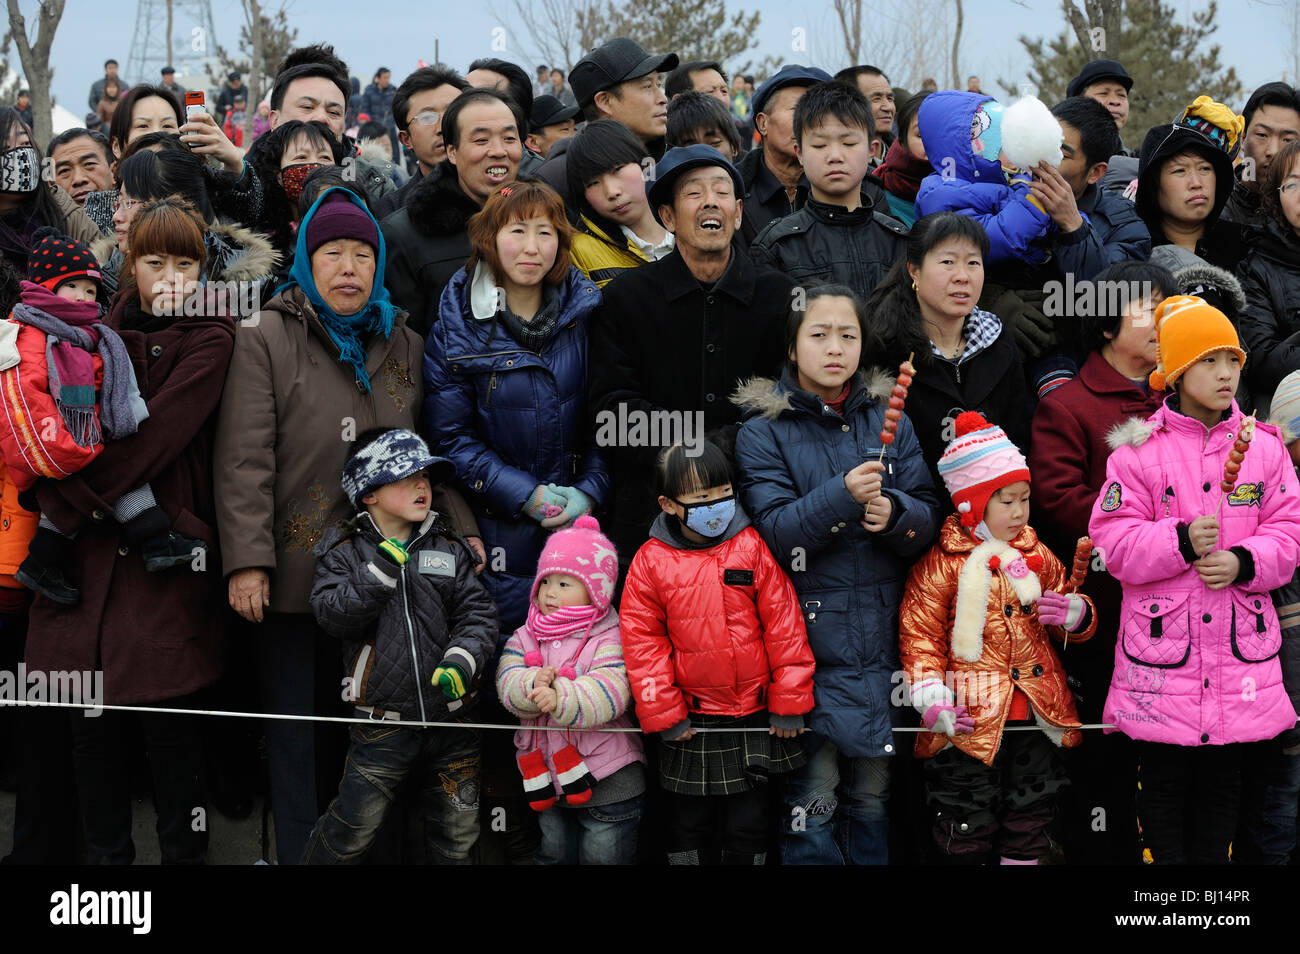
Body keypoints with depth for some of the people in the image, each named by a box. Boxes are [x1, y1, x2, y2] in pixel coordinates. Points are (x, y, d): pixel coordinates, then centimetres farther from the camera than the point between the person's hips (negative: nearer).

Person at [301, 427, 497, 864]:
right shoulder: (345, 551, 1)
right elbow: (330, 614, -12)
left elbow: (478, 613, 2)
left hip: (452, 722, 3)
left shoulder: (450, 549, 8)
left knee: (456, 836, 12)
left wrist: (462, 660, -16)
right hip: (383, 726, -3)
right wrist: (380, 572, -20)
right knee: (352, 829, 0)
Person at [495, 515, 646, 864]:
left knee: (604, 856, 5)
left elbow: (610, 692, -26)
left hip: (607, 779, -5)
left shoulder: (609, 639, -12)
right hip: (545, 776, 5)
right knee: (554, 853, 22)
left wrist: (561, 698, -41)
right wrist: (533, 686, -31)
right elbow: (506, 684, -8)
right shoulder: (525, 638, 4)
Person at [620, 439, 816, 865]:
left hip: (755, 717, 0)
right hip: (691, 722, 0)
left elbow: (784, 627, -5)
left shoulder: (752, 547, -7)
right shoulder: (651, 561, -7)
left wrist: (788, 703, -4)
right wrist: (664, 715, -5)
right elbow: (642, 640, -4)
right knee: (688, 824, 14)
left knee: (748, 827, 11)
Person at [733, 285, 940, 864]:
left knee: (872, 791, 14)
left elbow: (928, 519, 5)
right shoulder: (764, 429, -2)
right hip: (809, 636, -3)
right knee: (814, 793, -2)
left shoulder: (888, 419, 8)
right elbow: (776, 532, -12)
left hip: (881, 635, 3)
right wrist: (843, 495, -26)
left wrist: (895, 512, -17)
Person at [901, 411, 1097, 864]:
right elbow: (920, 634, -6)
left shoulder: (1036, 556, 9)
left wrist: (1073, 613, -6)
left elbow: (1083, 621, 19)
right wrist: (931, 699, -17)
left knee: (1031, 818, 14)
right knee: (968, 826, 2)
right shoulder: (941, 564, -6)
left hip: (1037, 713, 5)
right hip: (970, 719, -5)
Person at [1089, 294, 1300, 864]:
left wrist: (1244, 562, -14)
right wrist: (1182, 542, -21)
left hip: (1241, 646, 3)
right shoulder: (1139, 449, -2)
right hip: (1161, 644, -2)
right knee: (1163, 780, 6)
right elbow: (1113, 541, -7)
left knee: (1224, 781, 12)